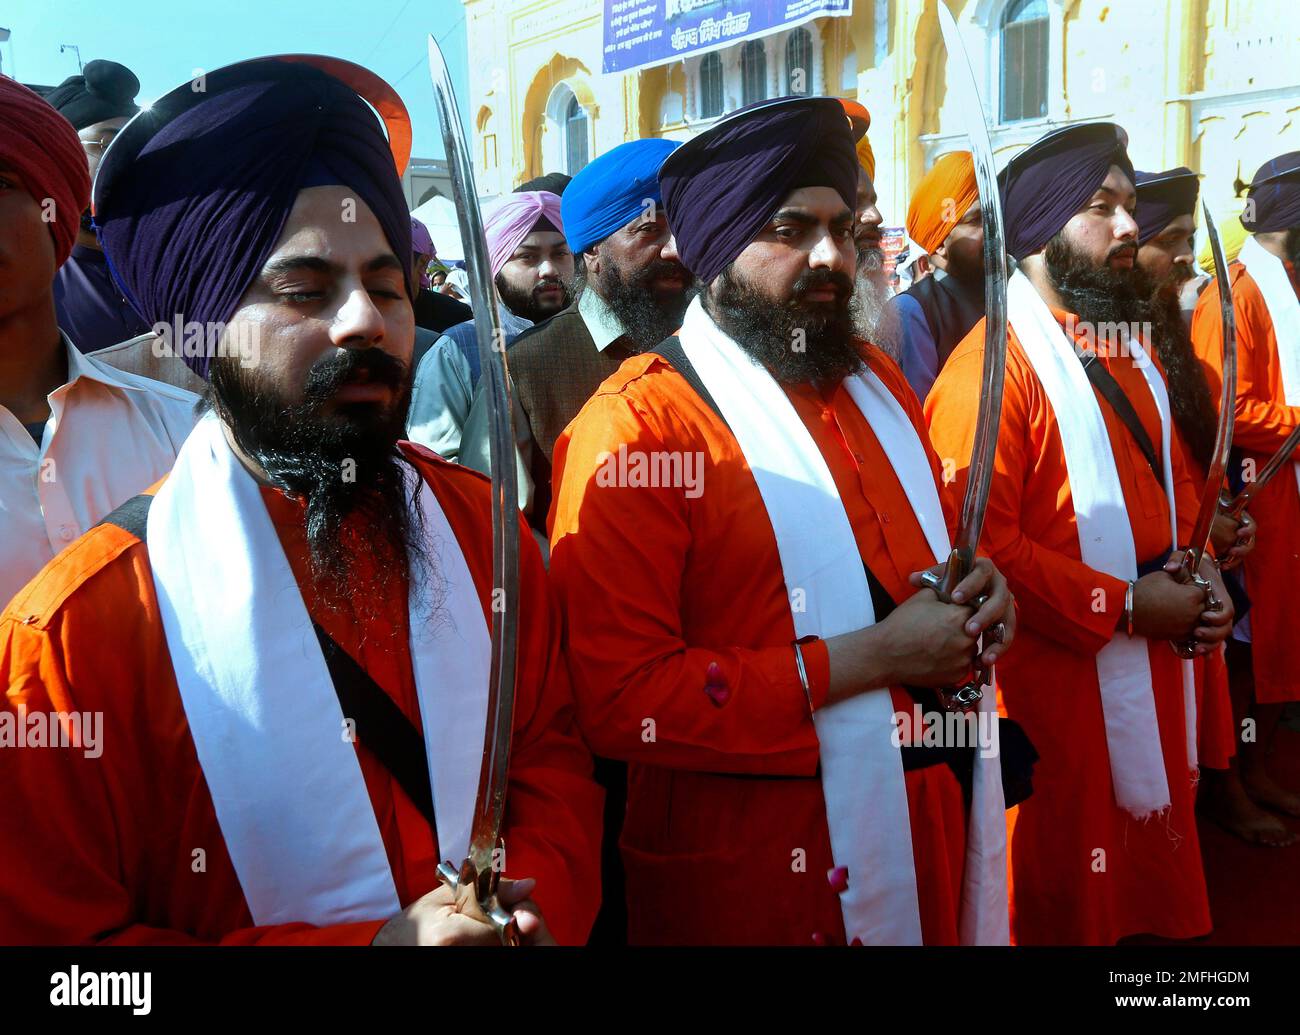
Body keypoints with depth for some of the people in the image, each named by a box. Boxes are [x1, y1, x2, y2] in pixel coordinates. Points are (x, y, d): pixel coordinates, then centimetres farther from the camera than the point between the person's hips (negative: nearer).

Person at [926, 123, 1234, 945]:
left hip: (1152, 672, 8)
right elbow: (981, 545, -25)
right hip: (1057, 683, -8)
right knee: (1061, 900, 9)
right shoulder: (992, 365, -19)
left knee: (1148, 861, 21)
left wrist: (1194, 563, 1)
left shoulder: (1125, 346, 11)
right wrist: (1121, 605, -19)